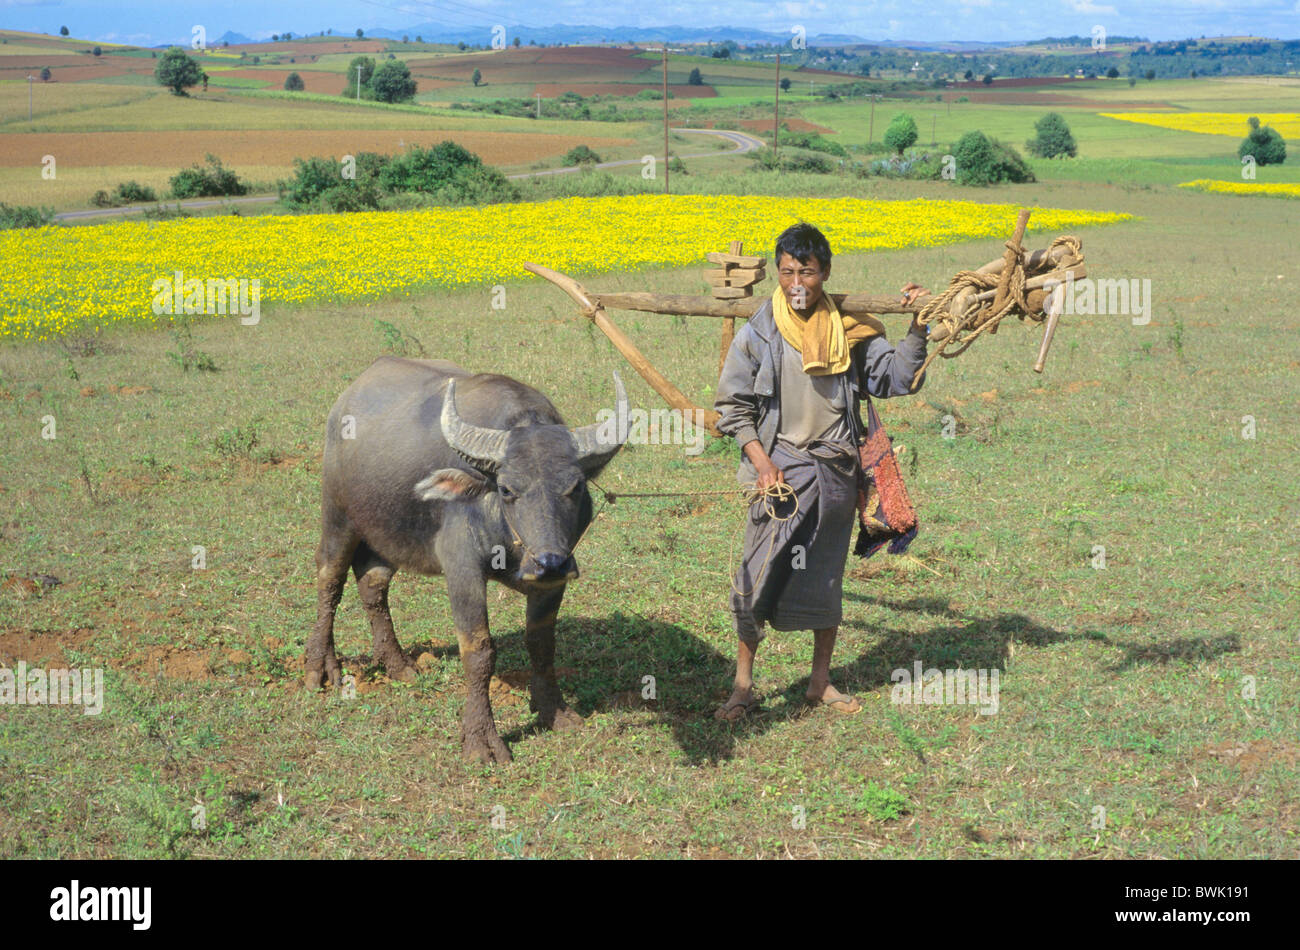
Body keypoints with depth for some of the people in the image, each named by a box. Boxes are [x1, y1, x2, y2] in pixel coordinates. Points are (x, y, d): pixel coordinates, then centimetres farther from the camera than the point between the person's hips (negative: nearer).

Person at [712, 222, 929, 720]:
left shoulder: (849, 331, 1)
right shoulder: (758, 333, -4)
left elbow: (896, 379, 2)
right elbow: (732, 405, 0)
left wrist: (917, 329, -12)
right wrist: (760, 461, -10)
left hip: (836, 472, 2)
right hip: (781, 470, -2)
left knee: (826, 580, 13)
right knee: (758, 578, -5)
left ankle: (821, 681, 27)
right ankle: (743, 684, 10)